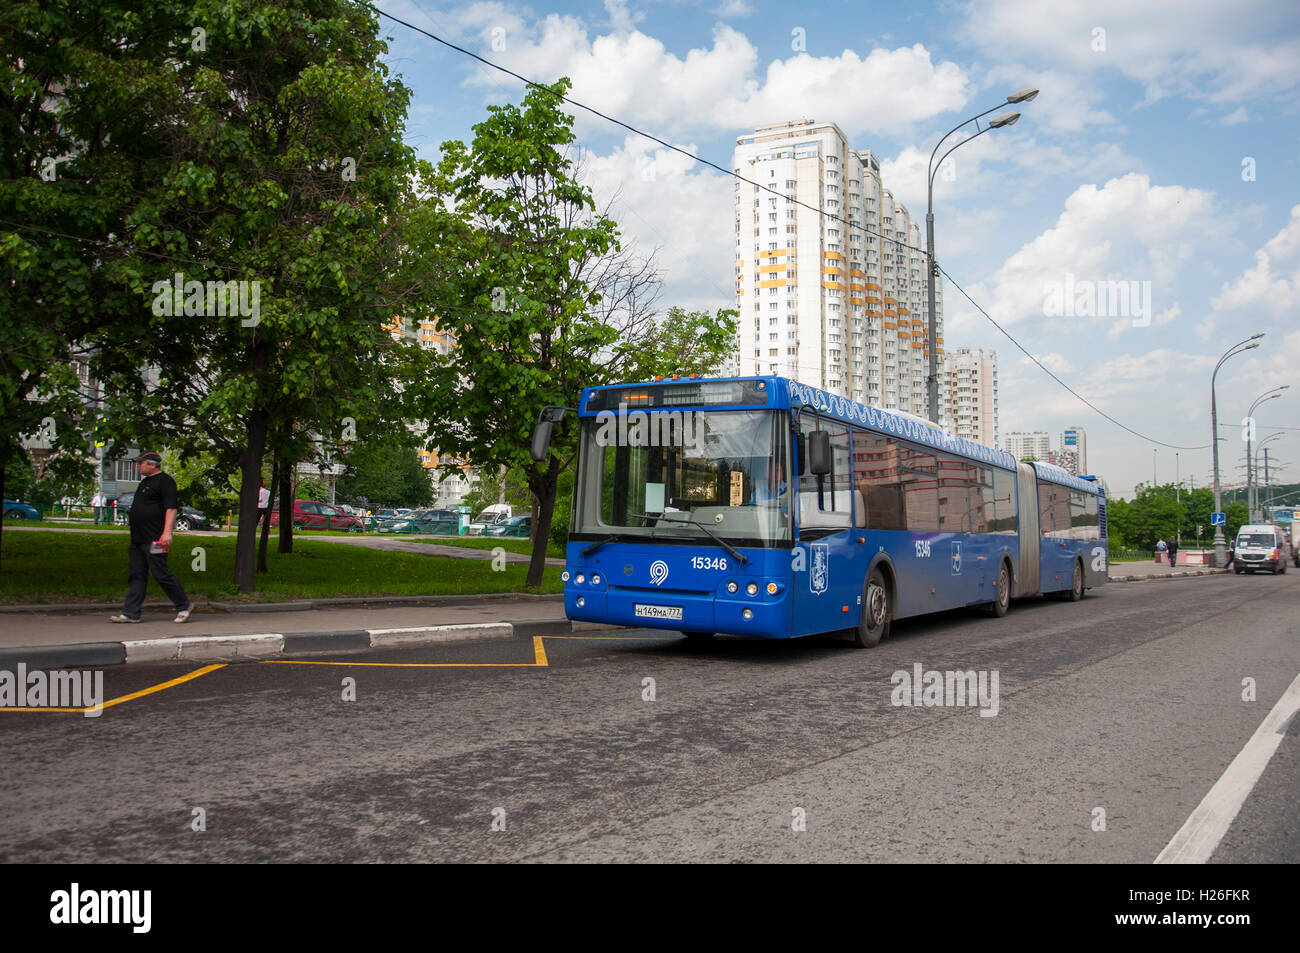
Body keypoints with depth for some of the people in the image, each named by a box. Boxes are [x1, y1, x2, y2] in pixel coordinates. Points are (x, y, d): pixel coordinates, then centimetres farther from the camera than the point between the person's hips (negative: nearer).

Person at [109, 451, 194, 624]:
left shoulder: (165, 481, -9)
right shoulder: (145, 482, 21)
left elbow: (172, 508, -17)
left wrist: (167, 532, -26)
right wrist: (134, 536, 27)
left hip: (154, 540, -10)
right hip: (138, 540, 10)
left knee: (161, 574, -6)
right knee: (136, 576, 7)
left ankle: (184, 606, 6)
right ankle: (131, 613, 7)